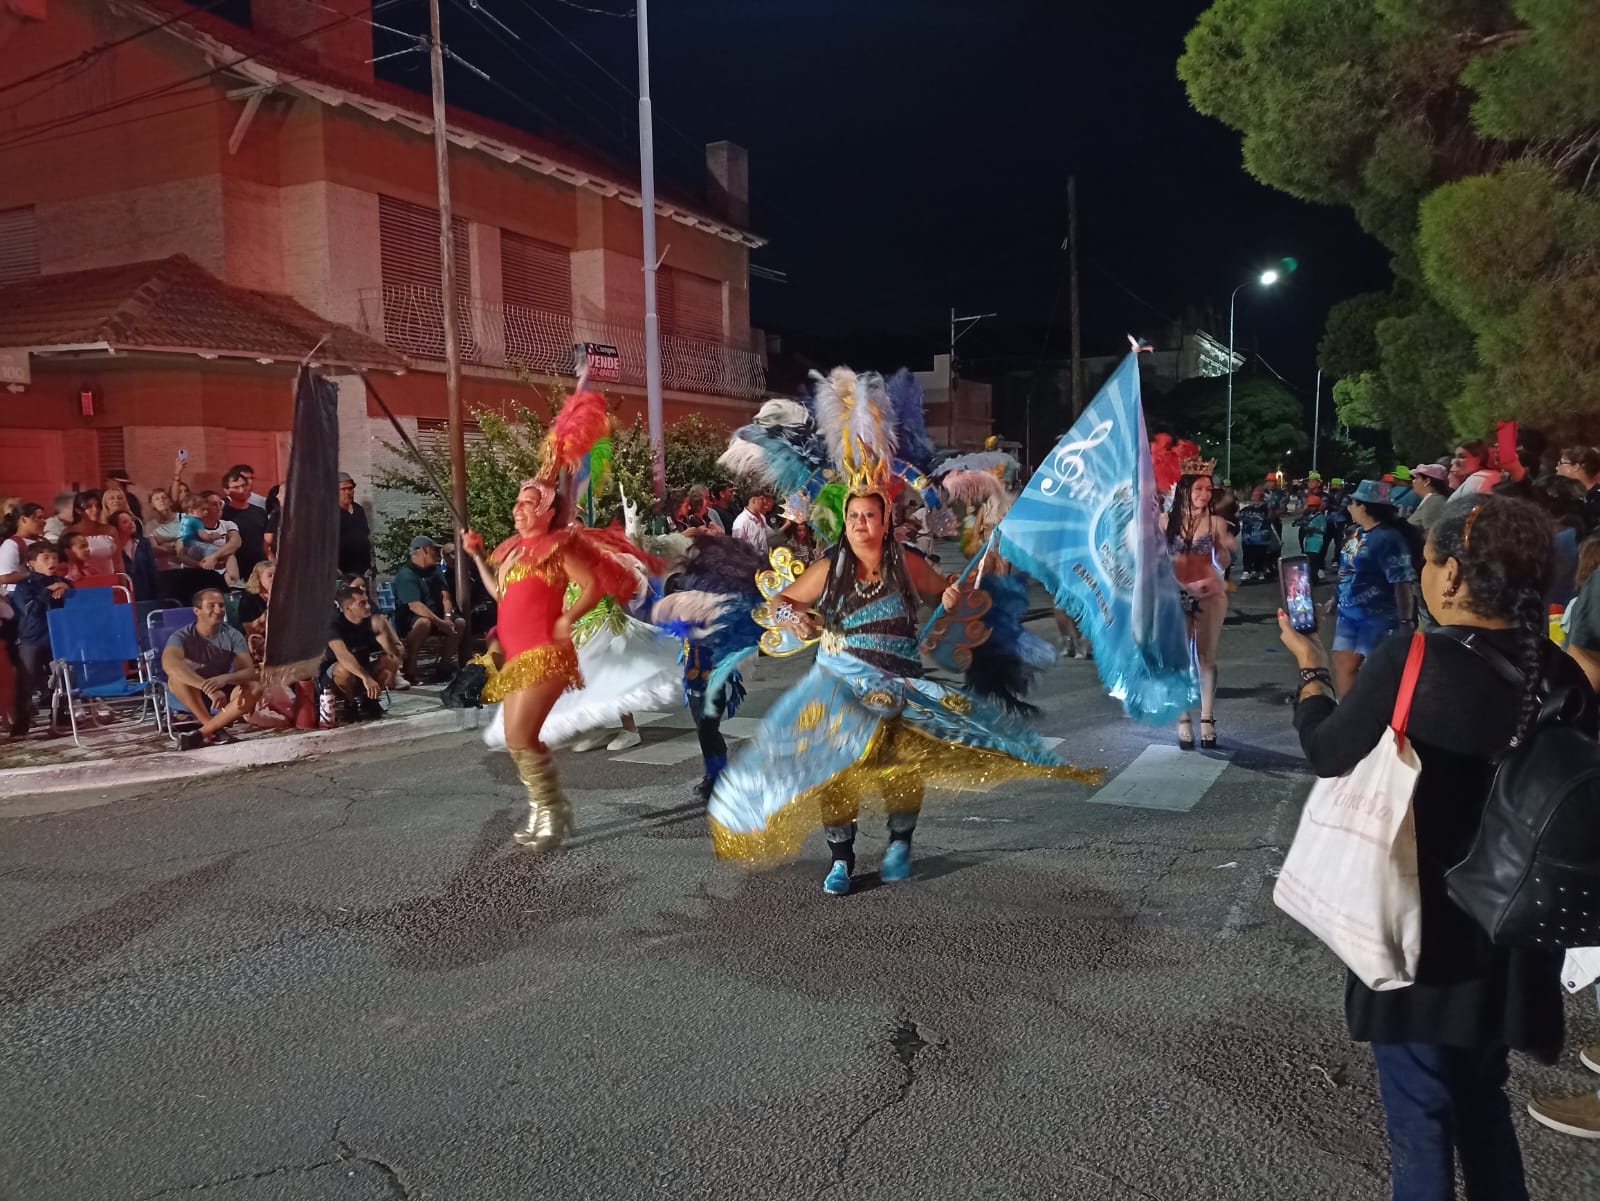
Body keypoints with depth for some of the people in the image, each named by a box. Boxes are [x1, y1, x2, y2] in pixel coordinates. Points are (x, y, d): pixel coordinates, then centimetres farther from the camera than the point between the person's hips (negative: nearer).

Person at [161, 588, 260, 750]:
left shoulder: (233, 636, -10)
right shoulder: (182, 637, -18)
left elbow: (249, 672, -19)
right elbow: (169, 664, -39)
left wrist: (224, 679, -42)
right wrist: (207, 687, -52)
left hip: (222, 693, 2)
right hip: (189, 697, -2)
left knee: (255, 688, -27)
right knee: (177, 676, -34)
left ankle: (203, 732, -29)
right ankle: (216, 729, -27)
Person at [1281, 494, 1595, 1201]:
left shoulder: (1411, 661, -22)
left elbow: (1328, 754, -9)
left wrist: (1310, 671, 7)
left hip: (1421, 930, -5)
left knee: (1419, 1111, 12)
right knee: (1481, 1095, 26)